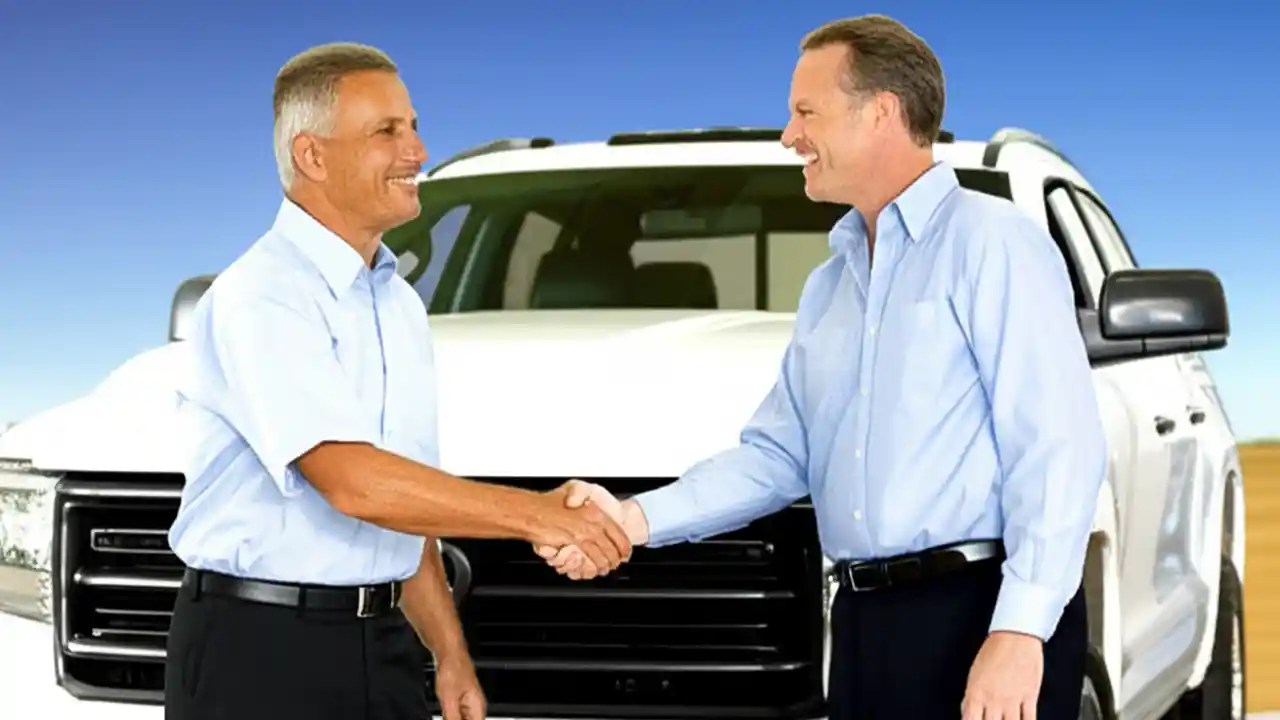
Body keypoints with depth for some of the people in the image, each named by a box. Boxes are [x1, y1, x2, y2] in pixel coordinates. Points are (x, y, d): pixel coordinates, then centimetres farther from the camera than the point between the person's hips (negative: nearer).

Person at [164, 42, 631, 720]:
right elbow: (354, 483, -24)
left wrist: (448, 653, 11)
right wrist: (536, 514, -23)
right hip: (259, 652, -7)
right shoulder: (260, 300, -15)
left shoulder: (400, 305, 12)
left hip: (383, 646, 7)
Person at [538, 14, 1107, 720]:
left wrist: (1020, 631, -22)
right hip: (866, 622, 8)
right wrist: (635, 518, 2)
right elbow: (779, 453, 16)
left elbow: (1058, 448, -14)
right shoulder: (828, 284, 21)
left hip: (978, 612, -8)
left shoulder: (990, 242, -6)